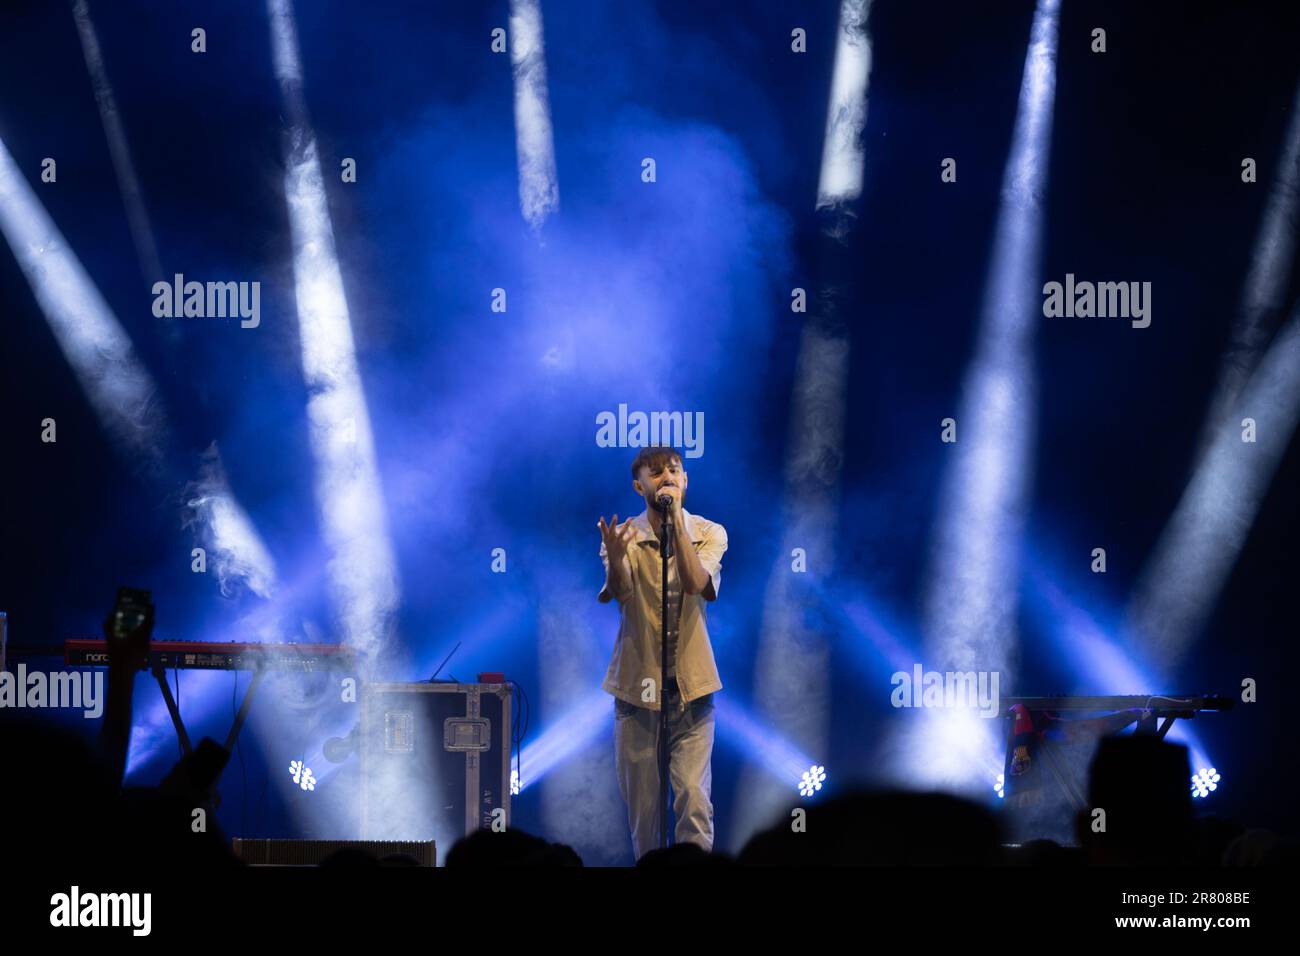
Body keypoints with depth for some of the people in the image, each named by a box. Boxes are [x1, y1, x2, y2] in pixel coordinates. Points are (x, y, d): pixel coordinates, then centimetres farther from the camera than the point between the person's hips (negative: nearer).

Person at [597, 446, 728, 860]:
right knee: (640, 799, 4)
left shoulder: (709, 534, 1)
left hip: (690, 684, 0)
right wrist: (615, 557, -42)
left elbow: (696, 582, -18)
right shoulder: (626, 536, -1)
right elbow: (620, 591, -20)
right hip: (637, 682, 0)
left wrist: (676, 519, -23)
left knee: (694, 795, -9)